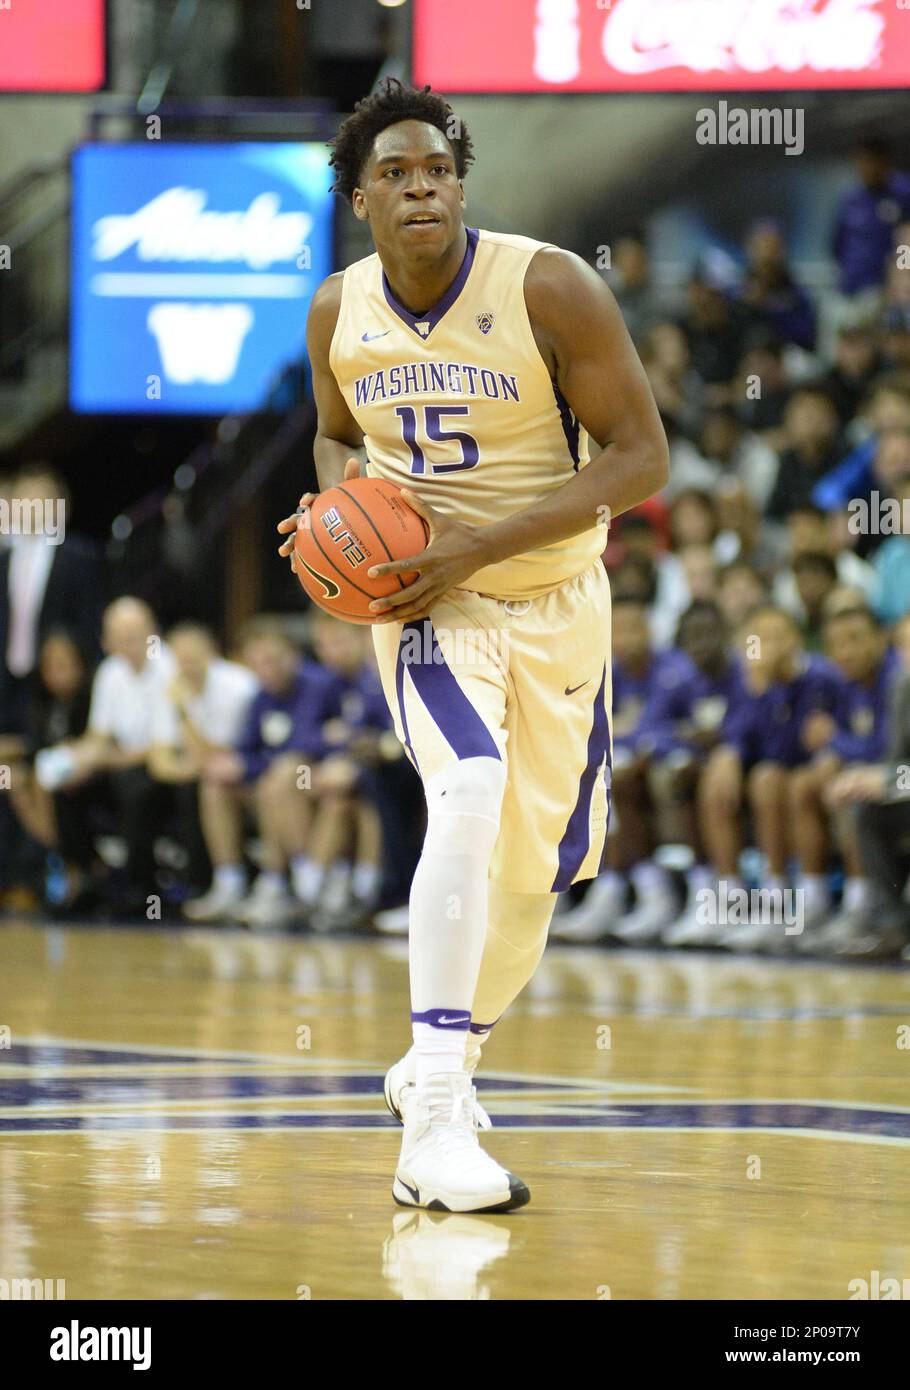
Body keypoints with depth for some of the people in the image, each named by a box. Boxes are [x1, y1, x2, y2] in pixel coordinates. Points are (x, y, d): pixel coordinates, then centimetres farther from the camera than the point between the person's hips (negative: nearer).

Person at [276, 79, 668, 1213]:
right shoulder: (339, 313, -5)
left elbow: (640, 458, -17)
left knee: (537, 862, 10)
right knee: (467, 795, -27)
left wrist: (484, 542, -24)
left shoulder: (549, 289, -17)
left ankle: (442, 1066, 36)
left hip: (555, 599, 1)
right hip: (425, 599, -1)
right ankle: (433, 1123, -31)